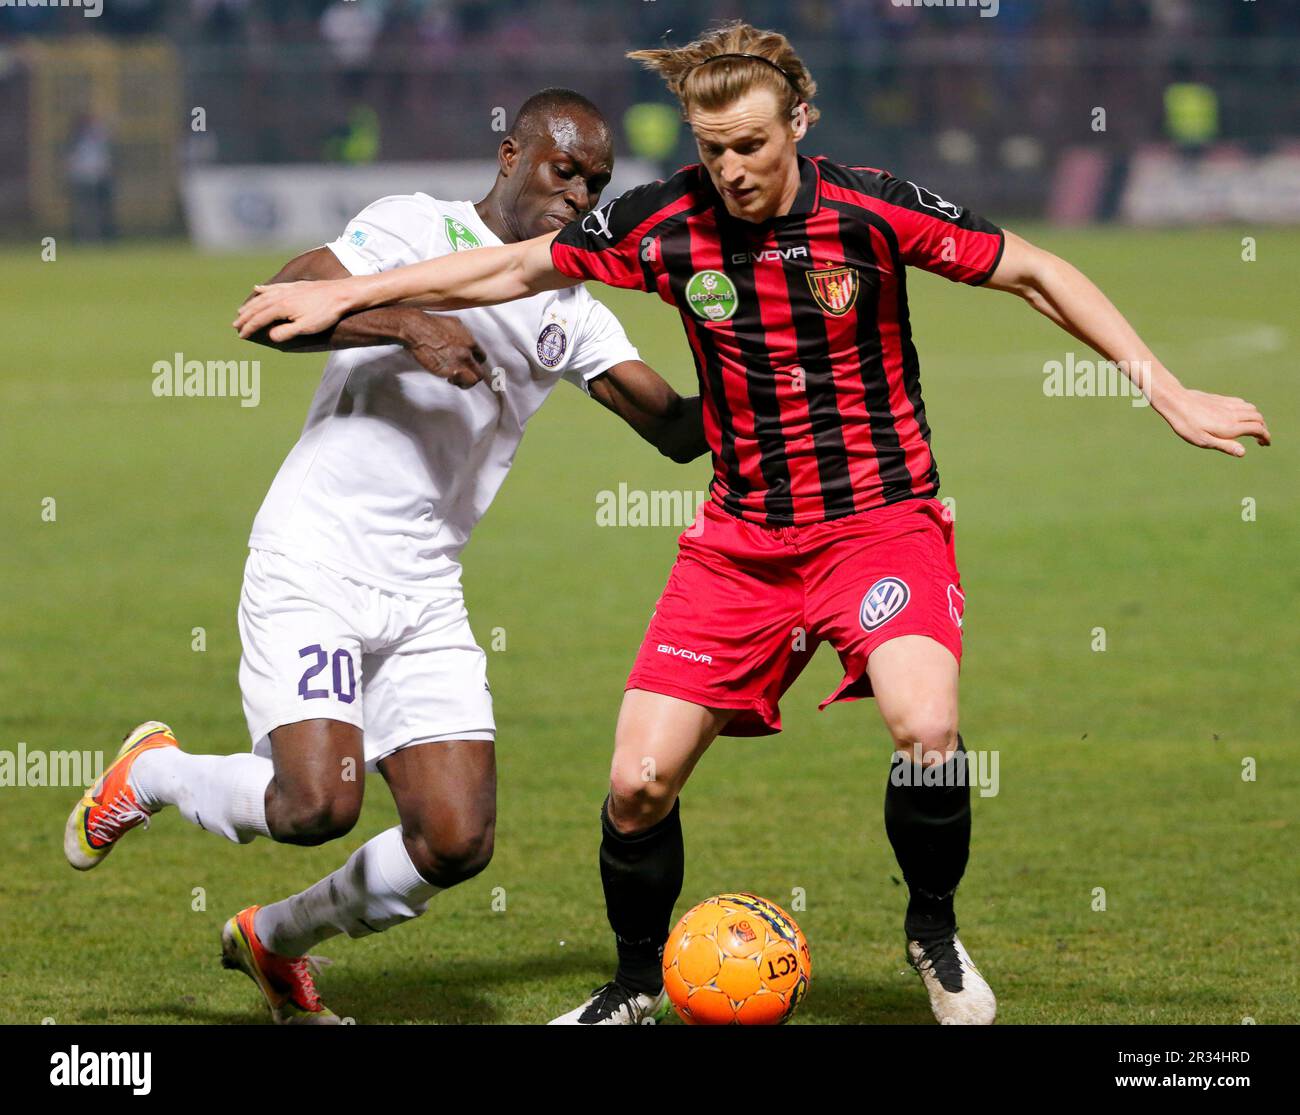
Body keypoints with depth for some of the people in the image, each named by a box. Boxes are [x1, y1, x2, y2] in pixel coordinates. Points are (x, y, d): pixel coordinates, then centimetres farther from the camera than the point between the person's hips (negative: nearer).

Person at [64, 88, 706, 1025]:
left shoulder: (570, 315, 16)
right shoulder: (419, 229, -2)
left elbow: (677, 429, 10)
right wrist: (406, 322, -28)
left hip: (425, 597, 6)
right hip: (314, 565, -6)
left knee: (458, 843, -6)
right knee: (318, 806, -22)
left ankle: (274, 939, 21)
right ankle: (153, 774, 11)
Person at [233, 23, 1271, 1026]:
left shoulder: (873, 209, -14)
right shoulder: (667, 221, -7)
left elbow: (1038, 273, -5)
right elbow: (514, 268, 7)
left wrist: (1167, 391, -9)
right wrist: (341, 295, 6)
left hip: (882, 520, -3)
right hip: (740, 539, 3)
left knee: (926, 730, -29)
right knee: (638, 781, -5)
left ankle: (934, 929, -1)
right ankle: (636, 987, 21)